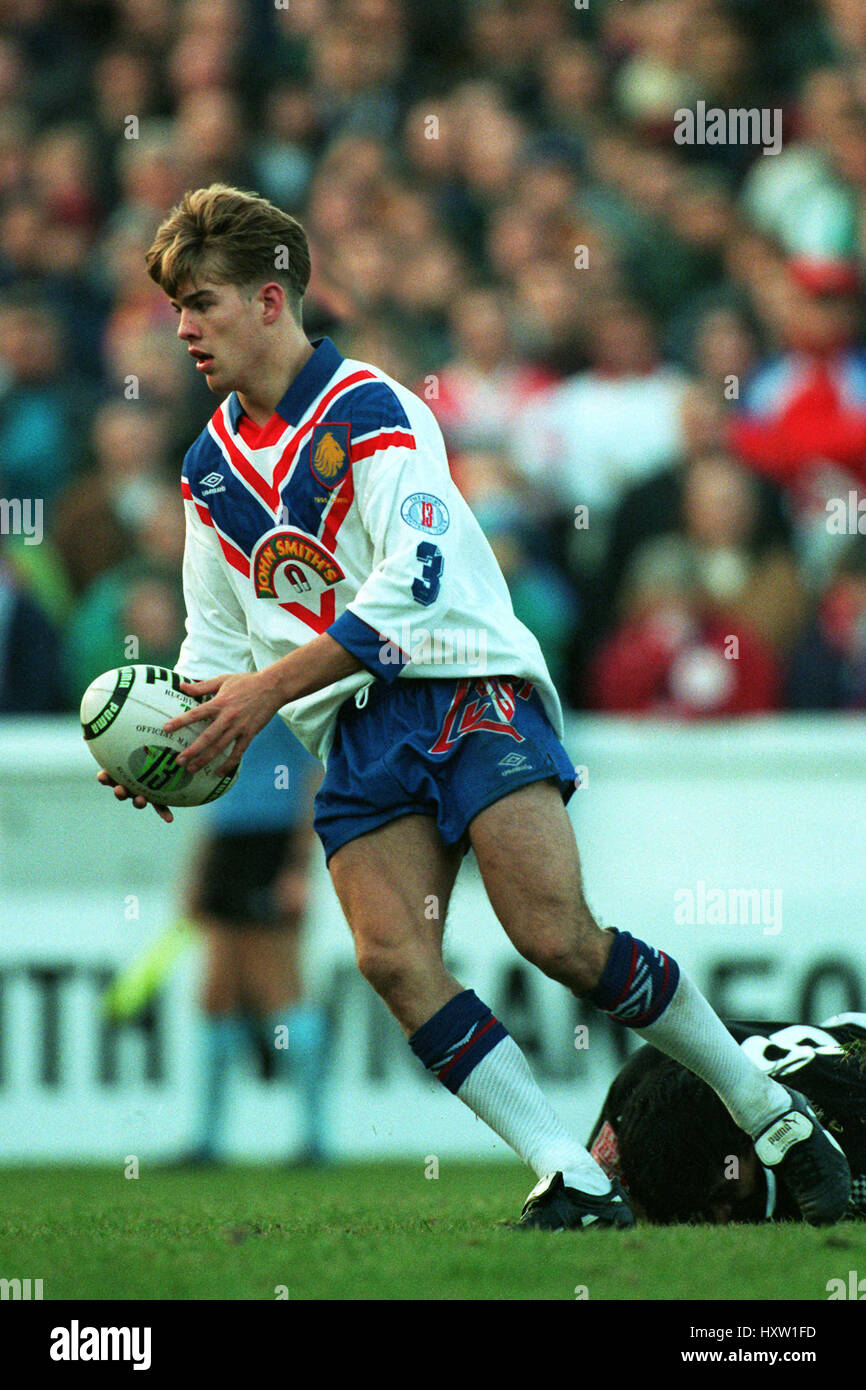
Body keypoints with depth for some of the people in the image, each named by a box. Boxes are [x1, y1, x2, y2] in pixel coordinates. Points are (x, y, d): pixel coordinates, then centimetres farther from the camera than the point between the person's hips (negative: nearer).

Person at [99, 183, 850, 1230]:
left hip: (463, 688, -6)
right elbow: (219, 635, 23)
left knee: (557, 937, -20)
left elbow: (412, 584, -18)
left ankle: (779, 1120, -4)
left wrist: (269, 690, -21)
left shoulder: (369, 410, -7)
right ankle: (576, 1185, -18)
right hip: (355, 734, 6)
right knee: (391, 957, -18)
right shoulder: (211, 466, 16)